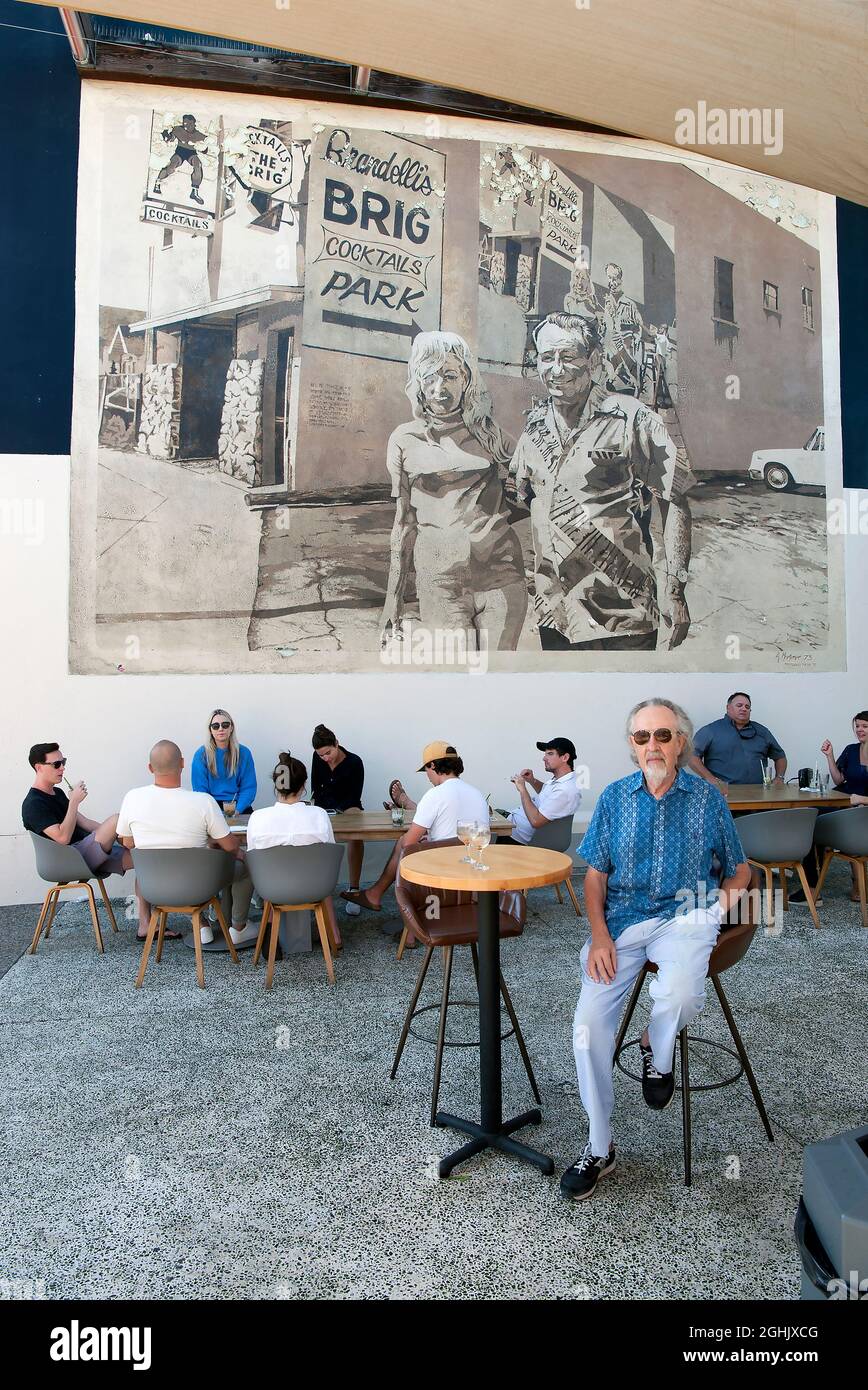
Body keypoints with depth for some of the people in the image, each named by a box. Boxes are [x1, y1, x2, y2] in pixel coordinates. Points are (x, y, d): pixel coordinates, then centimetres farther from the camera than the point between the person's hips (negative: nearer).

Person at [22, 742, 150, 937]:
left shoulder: (58, 793, 19)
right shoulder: (33, 804, -10)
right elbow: (63, 837, -21)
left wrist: (114, 834, 10)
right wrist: (74, 801, -18)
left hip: (94, 853, 9)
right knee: (116, 819, -30)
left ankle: (145, 926, -10)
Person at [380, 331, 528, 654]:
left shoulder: (489, 433, 9)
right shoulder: (405, 440, 7)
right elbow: (405, 522, 10)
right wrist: (393, 603, 9)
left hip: (499, 572, 1)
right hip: (439, 578, -1)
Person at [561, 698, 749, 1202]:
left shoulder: (707, 798, 5)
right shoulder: (616, 797, 8)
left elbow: (738, 866, 15)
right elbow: (596, 873, 9)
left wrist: (732, 887, -9)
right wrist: (599, 934, -5)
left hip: (684, 915, -1)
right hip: (622, 919, 2)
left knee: (680, 996, -34)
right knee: (589, 1027, -14)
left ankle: (657, 1054, 5)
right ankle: (599, 1148, 7)